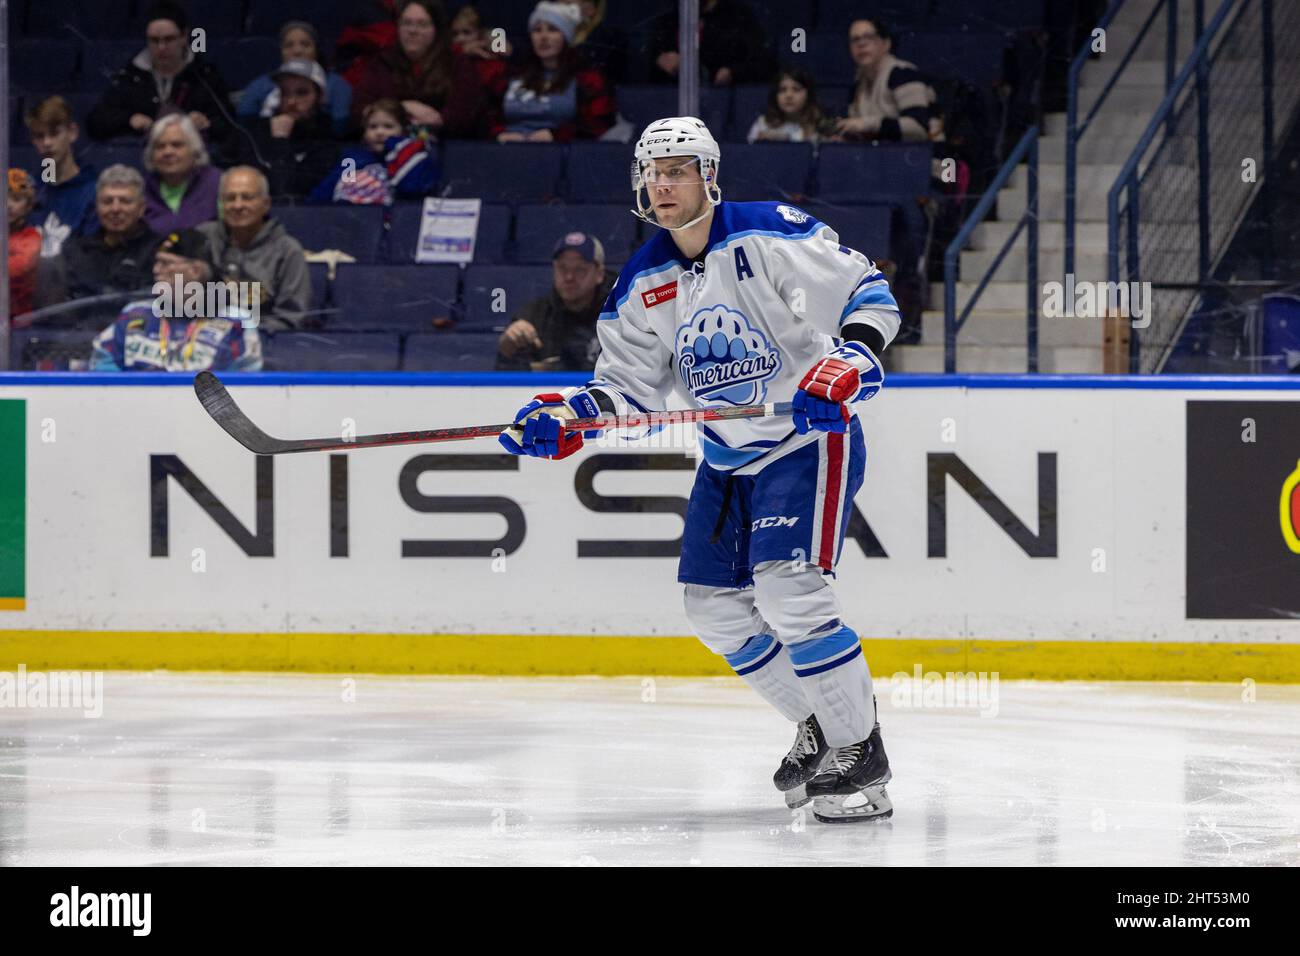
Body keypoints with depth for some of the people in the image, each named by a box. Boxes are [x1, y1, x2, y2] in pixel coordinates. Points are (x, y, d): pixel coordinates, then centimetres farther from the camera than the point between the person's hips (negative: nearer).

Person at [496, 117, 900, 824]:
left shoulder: (773, 236, -16)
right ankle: (819, 725, 25)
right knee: (714, 604, 7)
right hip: (728, 460, 8)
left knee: (788, 587, -22)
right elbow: (628, 386, 4)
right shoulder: (642, 284, 3)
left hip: (810, 439, -8)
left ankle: (860, 755, -14)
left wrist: (846, 363, -33)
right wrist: (566, 418, -14)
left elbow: (870, 294, -16)